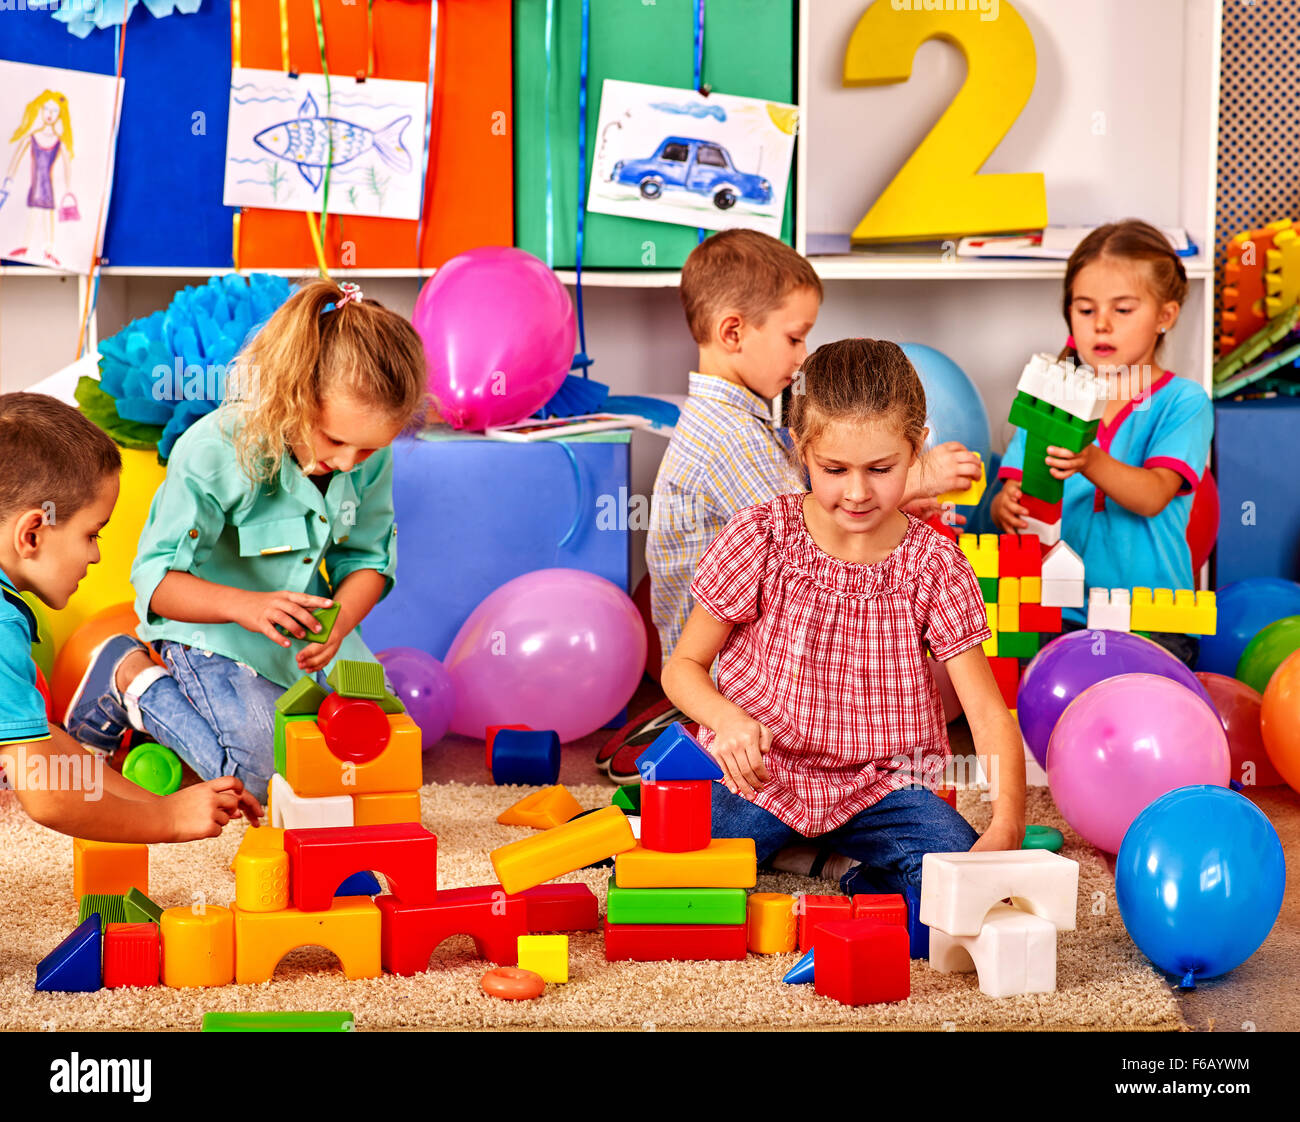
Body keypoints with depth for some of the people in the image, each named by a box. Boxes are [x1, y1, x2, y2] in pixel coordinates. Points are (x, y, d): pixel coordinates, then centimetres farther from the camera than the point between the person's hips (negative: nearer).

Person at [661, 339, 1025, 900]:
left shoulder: (934, 565, -6)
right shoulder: (758, 537, -8)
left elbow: (987, 712, -10)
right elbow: (683, 666, -1)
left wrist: (1006, 823, -27)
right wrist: (727, 719, -25)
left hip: (878, 783, 1)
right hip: (758, 771, 0)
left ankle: (855, 870, 3)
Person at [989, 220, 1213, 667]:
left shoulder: (1183, 402, 2)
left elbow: (1152, 496, -13)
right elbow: (1013, 492, 5)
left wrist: (1091, 463, -33)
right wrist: (1008, 507, -21)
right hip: (1058, 613, 3)